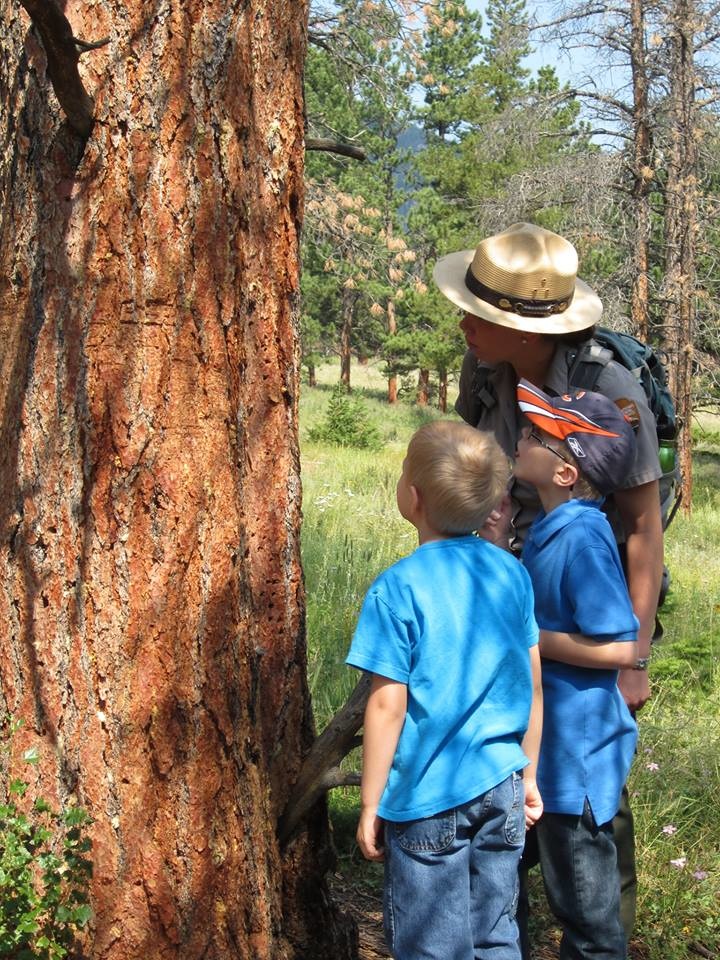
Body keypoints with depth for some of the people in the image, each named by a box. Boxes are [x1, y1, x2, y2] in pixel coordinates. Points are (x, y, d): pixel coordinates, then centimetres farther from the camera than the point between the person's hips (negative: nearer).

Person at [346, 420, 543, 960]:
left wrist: (370, 805, -4)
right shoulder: (511, 572, 1)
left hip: (427, 798, -5)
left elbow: (388, 706, -14)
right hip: (501, 788, 5)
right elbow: (533, 684, 7)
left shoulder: (397, 589, -15)